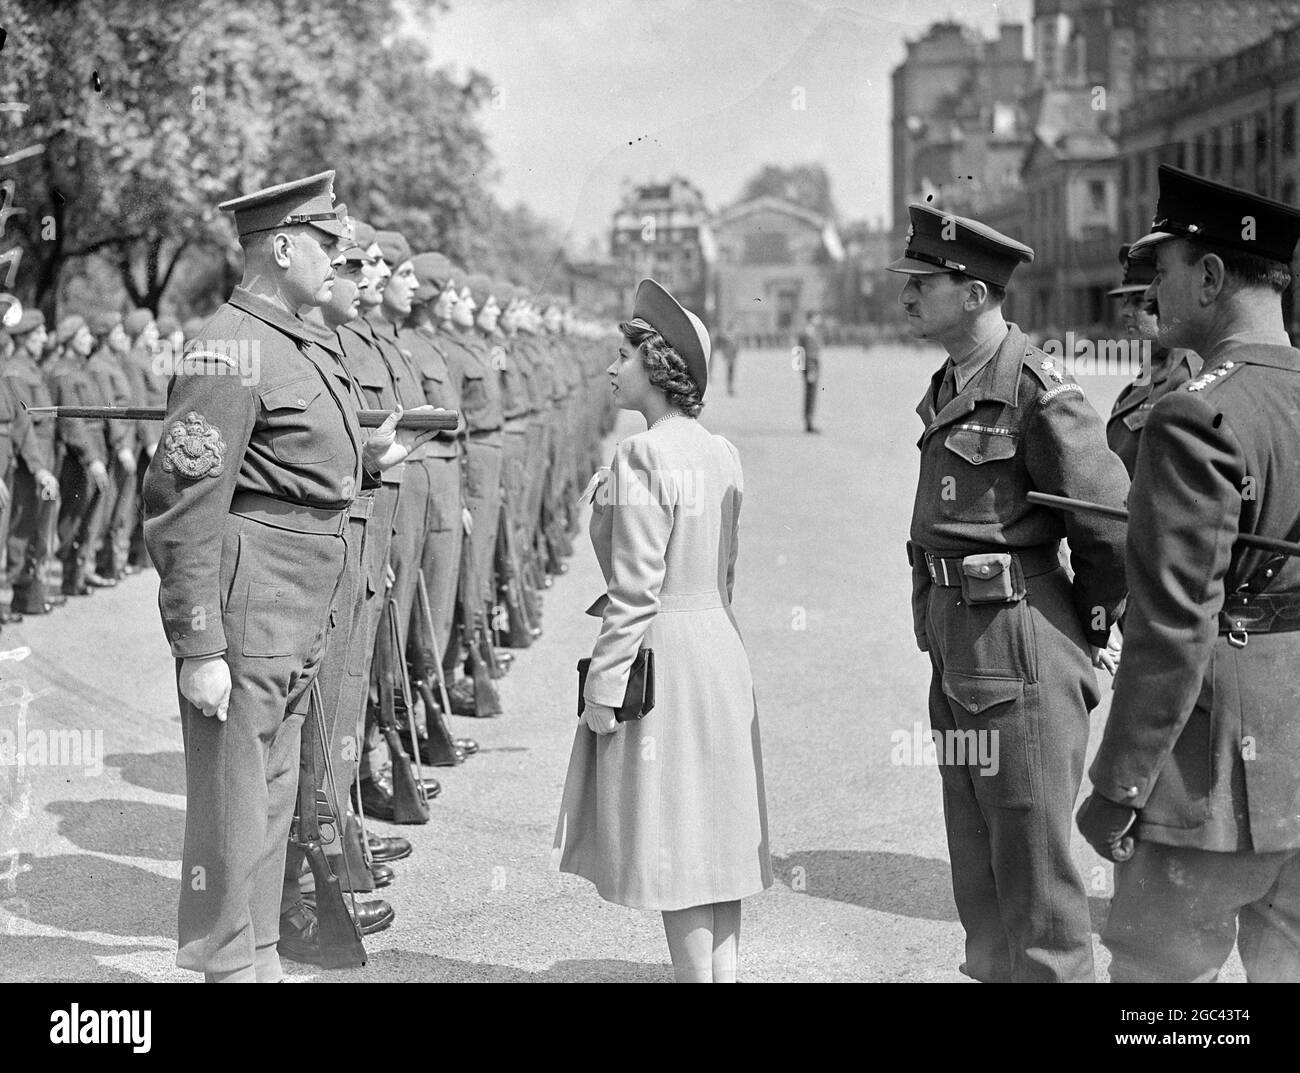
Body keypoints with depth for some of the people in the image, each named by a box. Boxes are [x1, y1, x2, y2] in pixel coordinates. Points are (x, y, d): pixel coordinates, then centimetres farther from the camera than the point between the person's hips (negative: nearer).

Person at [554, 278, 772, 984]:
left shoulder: (641, 458, -16)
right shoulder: (722, 454, 8)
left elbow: (635, 592, -17)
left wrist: (606, 685, -12)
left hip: (661, 653, -8)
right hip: (721, 647, 8)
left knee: (672, 841, 0)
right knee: (715, 832, 14)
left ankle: (695, 972, 5)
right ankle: (724, 967, 22)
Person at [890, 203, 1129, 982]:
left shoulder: (1039, 391, -17)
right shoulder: (949, 390, 11)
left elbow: (1118, 529, -15)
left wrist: (1089, 629, -2)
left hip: (1022, 655, -9)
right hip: (959, 652, 9)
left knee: (1034, 867, 0)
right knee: (978, 874, 18)